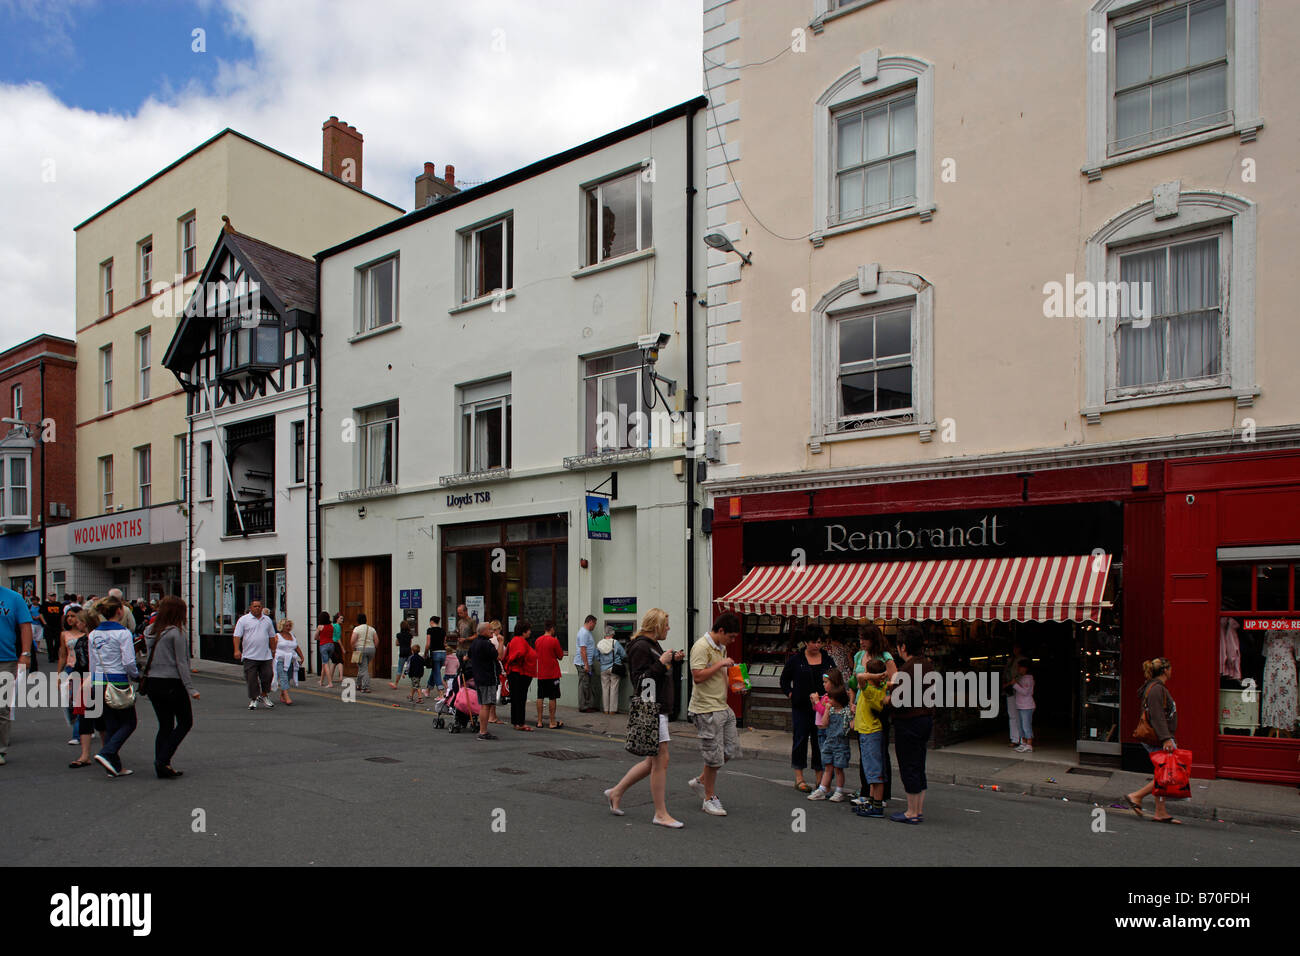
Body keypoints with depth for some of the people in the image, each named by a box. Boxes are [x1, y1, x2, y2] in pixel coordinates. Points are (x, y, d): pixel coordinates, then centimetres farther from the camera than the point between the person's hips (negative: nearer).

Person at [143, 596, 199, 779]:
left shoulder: (150, 631, 8)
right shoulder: (176, 633, -12)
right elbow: (181, 663, -13)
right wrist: (190, 688, -10)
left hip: (153, 683, 7)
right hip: (172, 683, -7)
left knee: (165, 725, 13)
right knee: (185, 723, 7)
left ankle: (162, 767, 10)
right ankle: (163, 760, -4)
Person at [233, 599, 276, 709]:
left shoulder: (267, 620, 13)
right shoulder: (243, 620, 0)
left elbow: (272, 636, 20)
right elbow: (237, 636, -5)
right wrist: (237, 650, -16)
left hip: (265, 655, 3)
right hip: (250, 656, -3)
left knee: (267, 675, 1)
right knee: (251, 679, -2)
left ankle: (263, 696, 20)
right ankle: (253, 699, 10)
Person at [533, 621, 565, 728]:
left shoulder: (538, 640, 5)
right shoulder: (554, 640, -12)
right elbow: (560, 657, -6)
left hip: (540, 674, 5)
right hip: (552, 674, -5)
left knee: (540, 697, 9)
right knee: (552, 698, 0)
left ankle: (539, 722, 12)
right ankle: (552, 723, 3)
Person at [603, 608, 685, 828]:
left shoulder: (653, 645, 17)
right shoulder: (641, 647, -15)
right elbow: (641, 680, -21)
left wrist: (672, 659, 16)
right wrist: (661, 663, -22)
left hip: (659, 709, 11)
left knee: (653, 761, 15)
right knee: (660, 761, -5)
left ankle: (616, 792, 26)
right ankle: (661, 814, 4)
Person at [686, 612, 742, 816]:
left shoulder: (721, 648, 14)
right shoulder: (701, 647, -16)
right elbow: (698, 676, -24)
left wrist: (732, 685, 8)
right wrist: (721, 664, -20)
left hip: (723, 707, 9)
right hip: (706, 710, -9)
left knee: (731, 749, 12)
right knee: (714, 756, -2)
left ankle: (700, 781, 27)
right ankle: (709, 798, 14)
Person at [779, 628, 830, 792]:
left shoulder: (827, 660, 8)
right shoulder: (796, 659, 1)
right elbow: (784, 678, 11)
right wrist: (789, 693, 0)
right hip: (801, 706, -2)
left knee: (819, 740, 5)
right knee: (801, 739, 0)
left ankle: (820, 778, 13)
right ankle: (799, 778, 7)